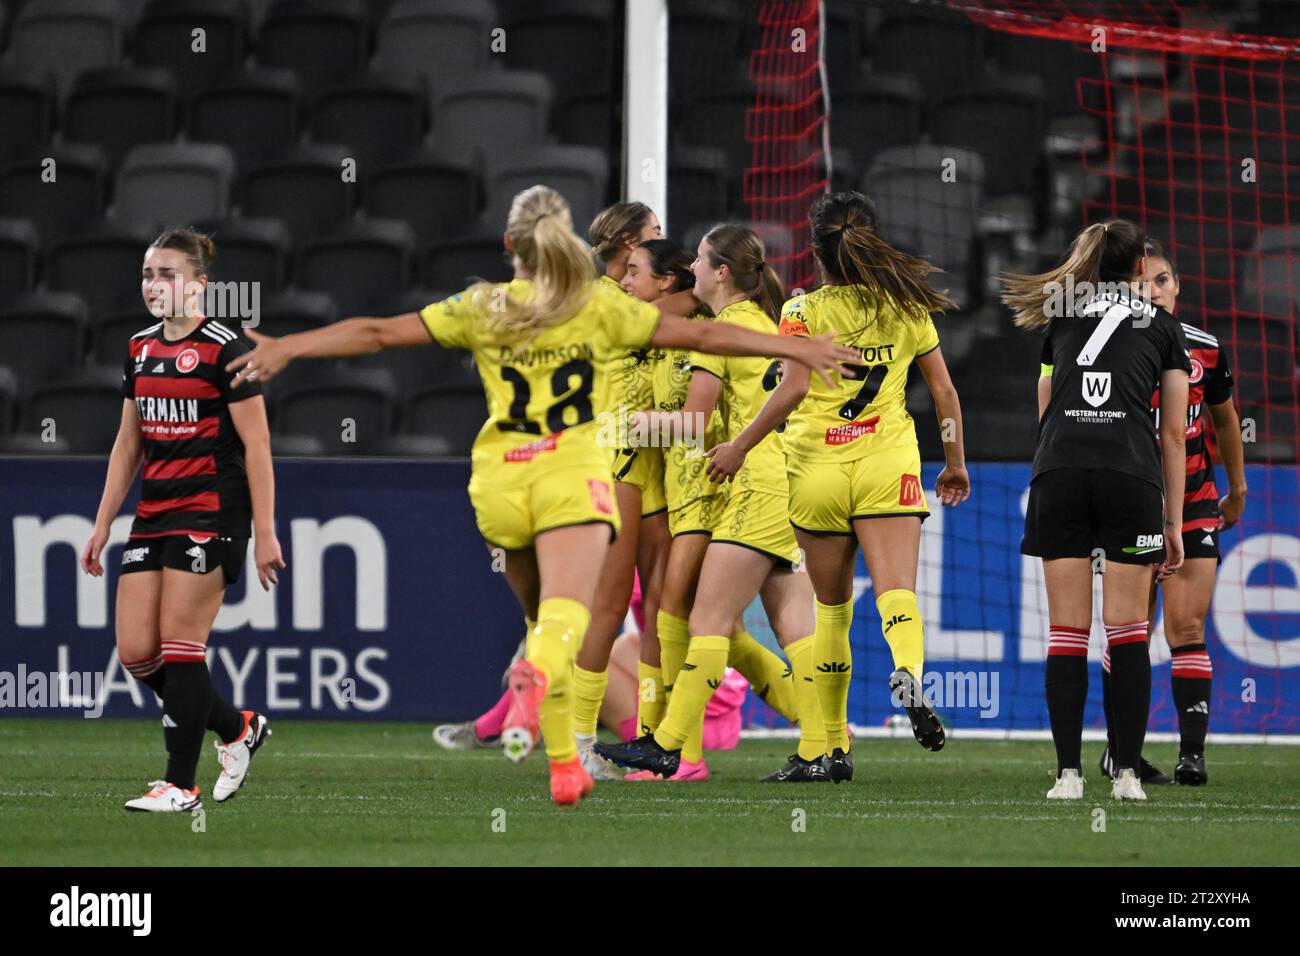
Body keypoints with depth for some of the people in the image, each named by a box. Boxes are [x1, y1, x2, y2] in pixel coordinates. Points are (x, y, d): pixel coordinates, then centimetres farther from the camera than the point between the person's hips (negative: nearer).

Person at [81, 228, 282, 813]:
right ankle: (238, 729, 20)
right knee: (135, 652, 1)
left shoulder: (225, 349, -9)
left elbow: (256, 444, -10)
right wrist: (102, 524, 16)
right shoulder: (141, 348, 12)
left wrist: (265, 531, -14)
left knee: (179, 646, -9)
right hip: (153, 516, 7)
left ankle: (181, 785, -1)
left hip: (211, 513, -7)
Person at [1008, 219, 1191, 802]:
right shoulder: (1162, 327, 16)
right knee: (1127, 628, 1)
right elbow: (1174, 436, 12)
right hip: (1130, 471, -2)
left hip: (1058, 470, 2)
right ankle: (1127, 771, -4)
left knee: (1067, 631, 2)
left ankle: (1068, 772, -3)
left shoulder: (1061, 321, 23)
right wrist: (1173, 524, 15)